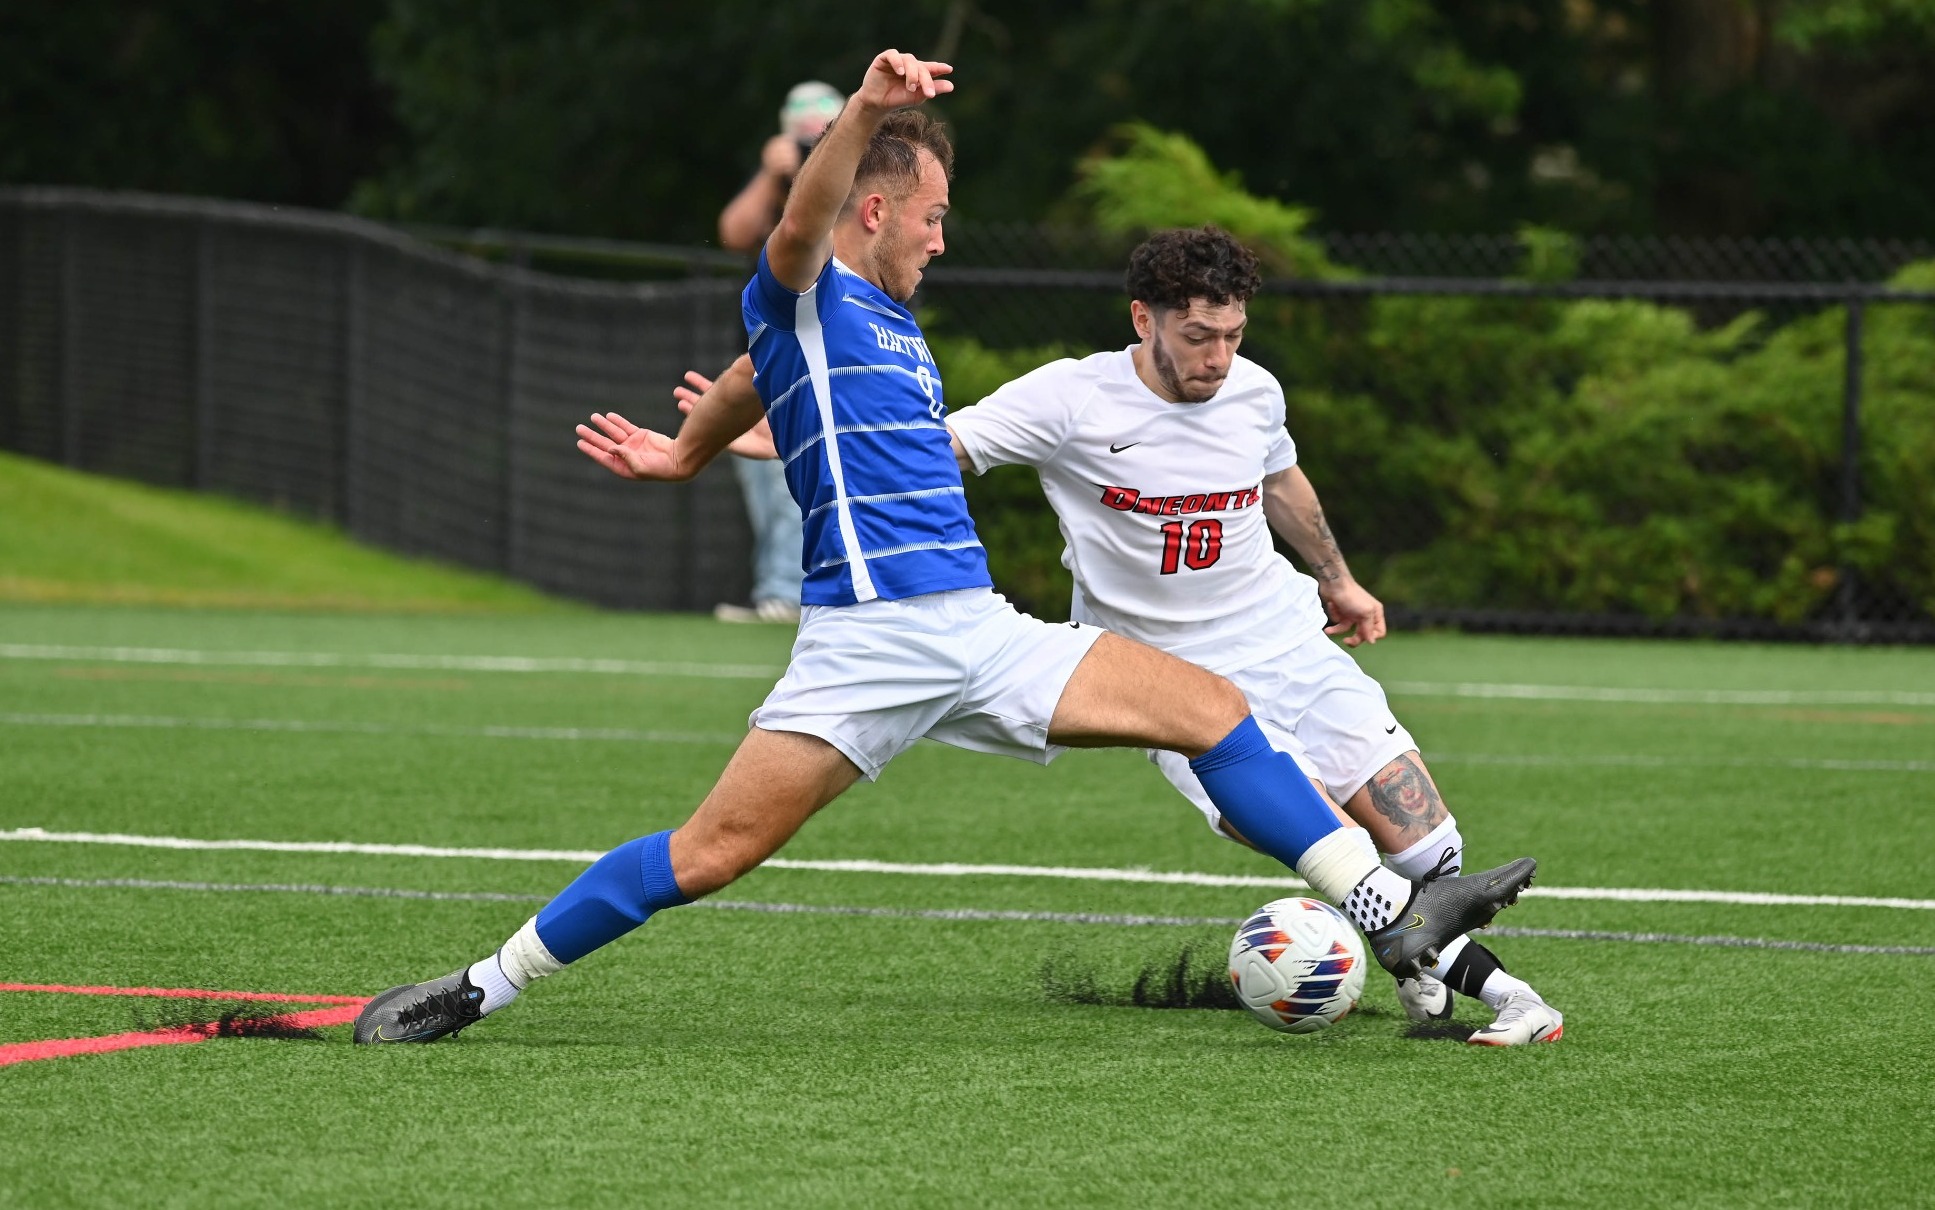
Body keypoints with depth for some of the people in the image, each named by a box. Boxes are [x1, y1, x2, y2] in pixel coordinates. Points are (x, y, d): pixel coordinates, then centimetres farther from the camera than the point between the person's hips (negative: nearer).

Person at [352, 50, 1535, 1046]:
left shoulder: (895, 325, 24)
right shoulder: (803, 299, -1)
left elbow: (757, 383, 42)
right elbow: (804, 218, -26)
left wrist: (690, 452, 60)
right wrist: (868, 113, -44)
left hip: (982, 632, 8)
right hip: (869, 634, -8)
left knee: (1216, 712, 0)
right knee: (710, 854, -14)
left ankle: (1395, 914, 1)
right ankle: (478, 989, -3)